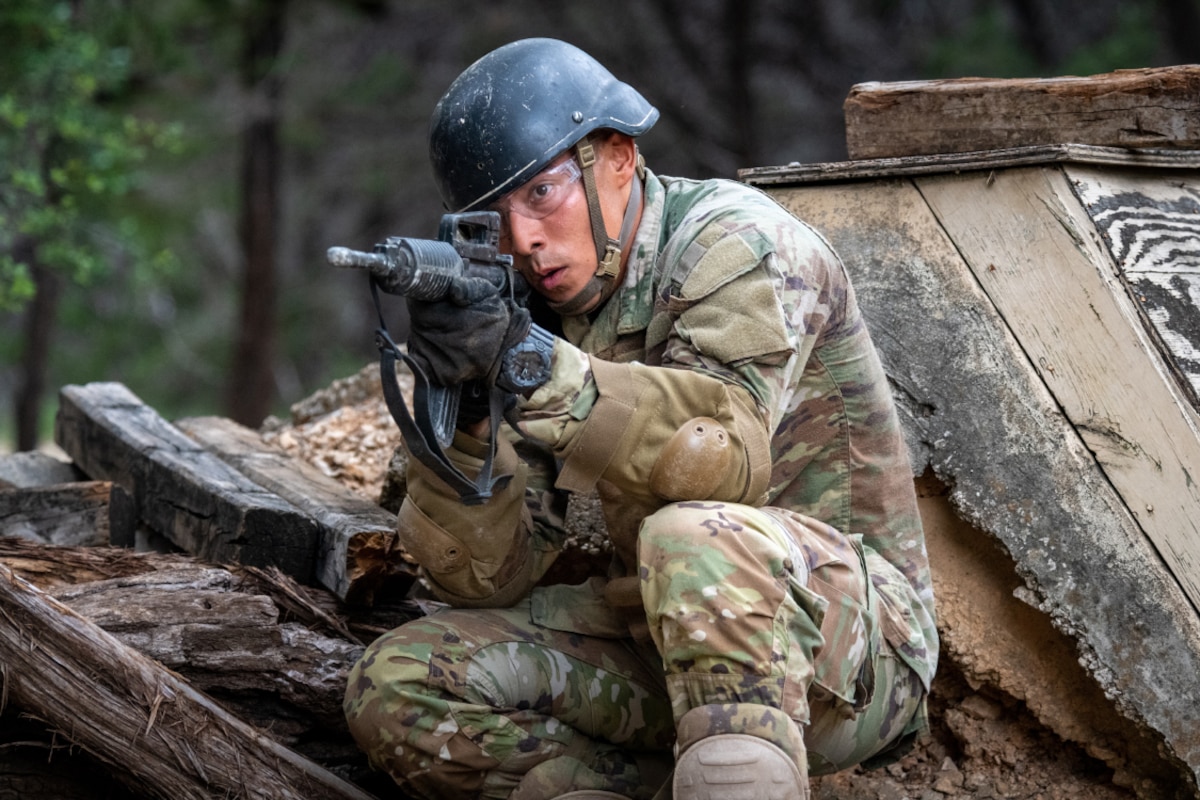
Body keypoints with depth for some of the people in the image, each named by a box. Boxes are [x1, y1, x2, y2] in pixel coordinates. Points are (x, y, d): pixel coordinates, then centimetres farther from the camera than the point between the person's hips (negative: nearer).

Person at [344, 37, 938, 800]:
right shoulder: (542, 313, 6)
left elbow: (726, 458, -31)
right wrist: (456, 406, -19)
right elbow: (489, 576, -2)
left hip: (853, 635, -7)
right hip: (669, 636, 7)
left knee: (695, 541, -38)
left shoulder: (732, 239, -12)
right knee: (396, 691, -8)